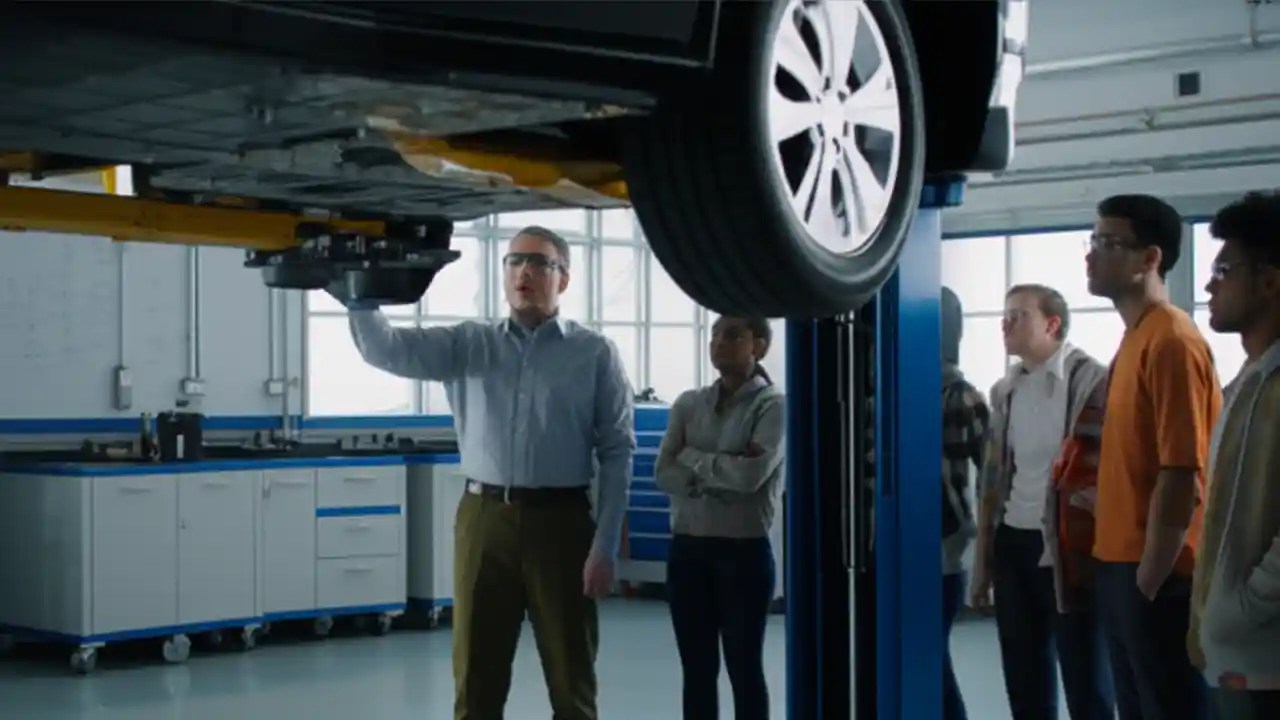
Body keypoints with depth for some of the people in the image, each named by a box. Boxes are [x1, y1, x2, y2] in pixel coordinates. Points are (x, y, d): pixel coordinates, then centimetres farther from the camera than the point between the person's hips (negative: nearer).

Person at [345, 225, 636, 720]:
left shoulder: (595, 353, 3)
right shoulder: (467, 345, 10)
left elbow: (617, 452, -1)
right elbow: (386, 350, -3)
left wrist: (605, 546, -8)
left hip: (559, 520, -2)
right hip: (485, 520, 2)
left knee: (571, 677, 6)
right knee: (476, 675, 6)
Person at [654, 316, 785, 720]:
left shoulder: (772, 405, -5)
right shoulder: (689, 404, 8)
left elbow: (750, 475, -19)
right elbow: (664, 474, -2)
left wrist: (692, 459, -7)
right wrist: (721, 476, -14)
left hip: (744, 552, -4)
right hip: (688, 550, 4)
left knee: (744, 667, 3)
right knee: (697, 669, 10)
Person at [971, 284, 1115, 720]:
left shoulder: (1092, 381, -7)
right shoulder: (1005, 390, 14)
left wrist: (1094, 547, -14)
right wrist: (983, 560, 13)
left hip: (1065, 547, -6)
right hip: (1012, 544, 7)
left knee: (1086, 683, 1)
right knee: (1023, 682, 12)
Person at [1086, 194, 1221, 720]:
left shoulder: (1171, 341, -15)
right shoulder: (1135, 338, 14)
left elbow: (1182, 477, -20)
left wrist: (1149, 580, -17)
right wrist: (1122, 570, 16)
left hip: (1155, 576, -9)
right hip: (1122, 567, 9)